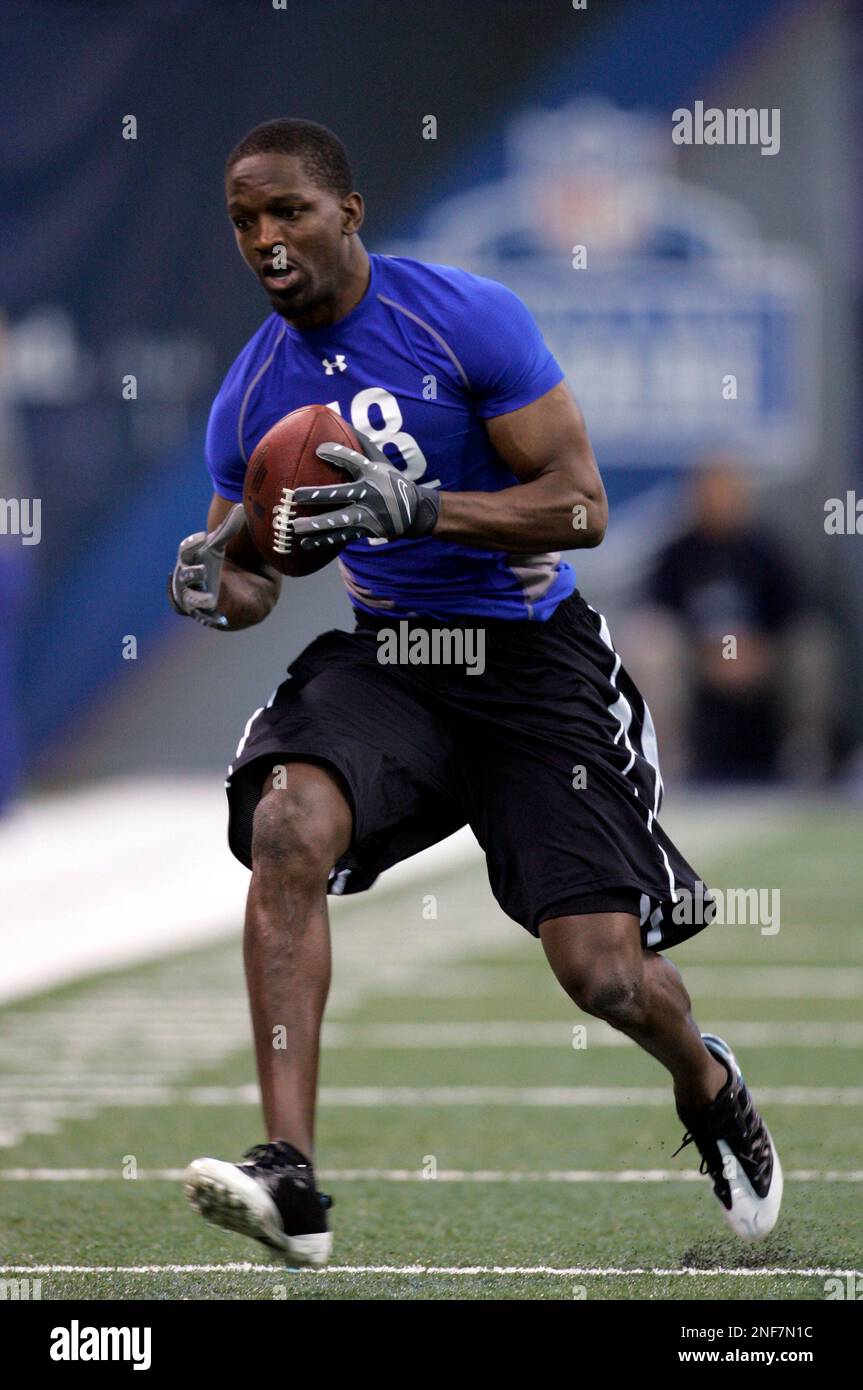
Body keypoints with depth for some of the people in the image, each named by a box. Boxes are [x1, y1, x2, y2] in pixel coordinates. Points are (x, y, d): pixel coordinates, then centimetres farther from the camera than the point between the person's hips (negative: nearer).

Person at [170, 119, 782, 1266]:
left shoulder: (471, 319, -14)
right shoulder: (252, 395, 1)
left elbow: (581, 506, -16)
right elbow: (252, 577, 13)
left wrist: (418, 507, -29)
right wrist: (214, 581, -11)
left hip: (534, 657, -4)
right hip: (388, 655, 4)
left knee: (604, 974, -8)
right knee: (285, 829, -28)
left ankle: (708, 1084, 31)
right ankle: (289, 1176, -30)